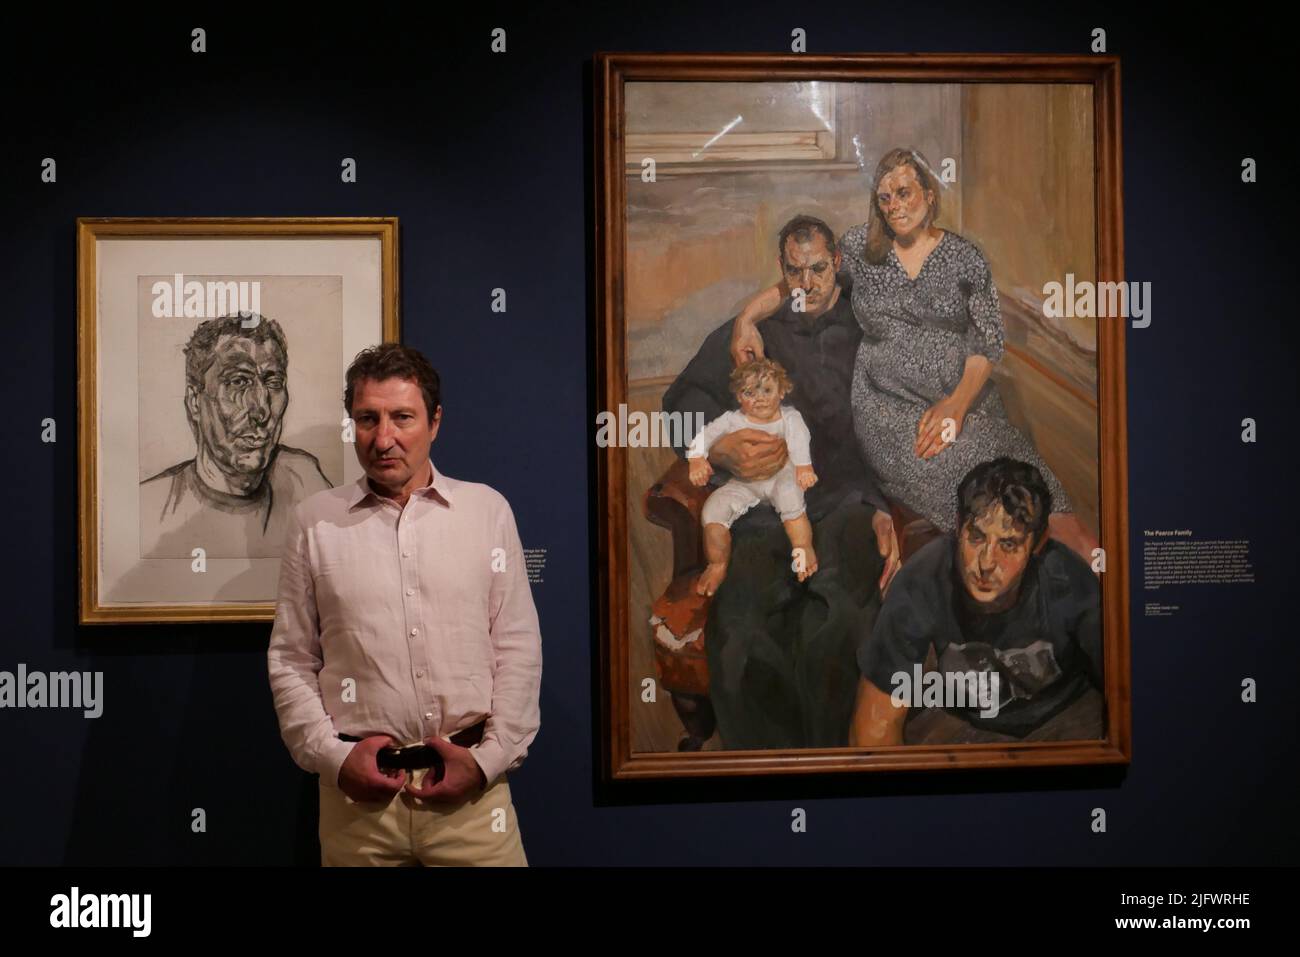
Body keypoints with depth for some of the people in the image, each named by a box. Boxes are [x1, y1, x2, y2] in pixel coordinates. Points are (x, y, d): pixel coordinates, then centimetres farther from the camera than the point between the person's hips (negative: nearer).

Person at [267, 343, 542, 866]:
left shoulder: (488, 509, 4)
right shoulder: (313, 521, 4)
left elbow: (517, 647, 3)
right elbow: (290, 660, 6)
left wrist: (491, 758, -5)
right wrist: (332, 756, -4)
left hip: (471, 787, 0)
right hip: (358, 789, 0)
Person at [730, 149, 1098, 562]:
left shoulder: (965, 258, 7)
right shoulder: (860, 246, 8)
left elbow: (988, 345, 4)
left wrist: (956, 404, -13)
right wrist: (747, 315, -1)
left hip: (963, 399, 1)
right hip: (888, 401, -1)